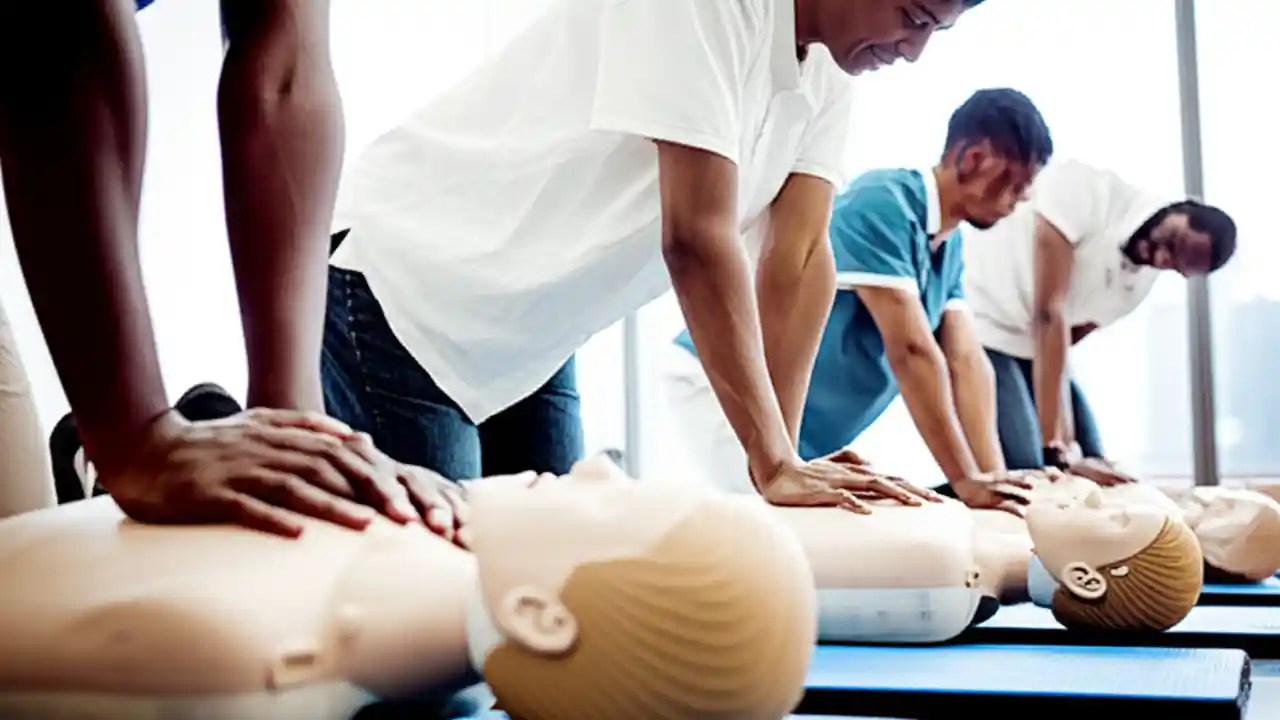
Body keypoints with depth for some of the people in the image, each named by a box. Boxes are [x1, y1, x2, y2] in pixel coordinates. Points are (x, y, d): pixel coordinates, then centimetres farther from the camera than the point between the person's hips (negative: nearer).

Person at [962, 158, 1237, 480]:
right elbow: (1048, 315, -30)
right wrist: (1058, 450, -34)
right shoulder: (1088, 188, -25)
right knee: (1024, 474, -20)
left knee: (1092, 470, 1)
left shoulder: (1146, 277, -2)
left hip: (1026, 346, 8)